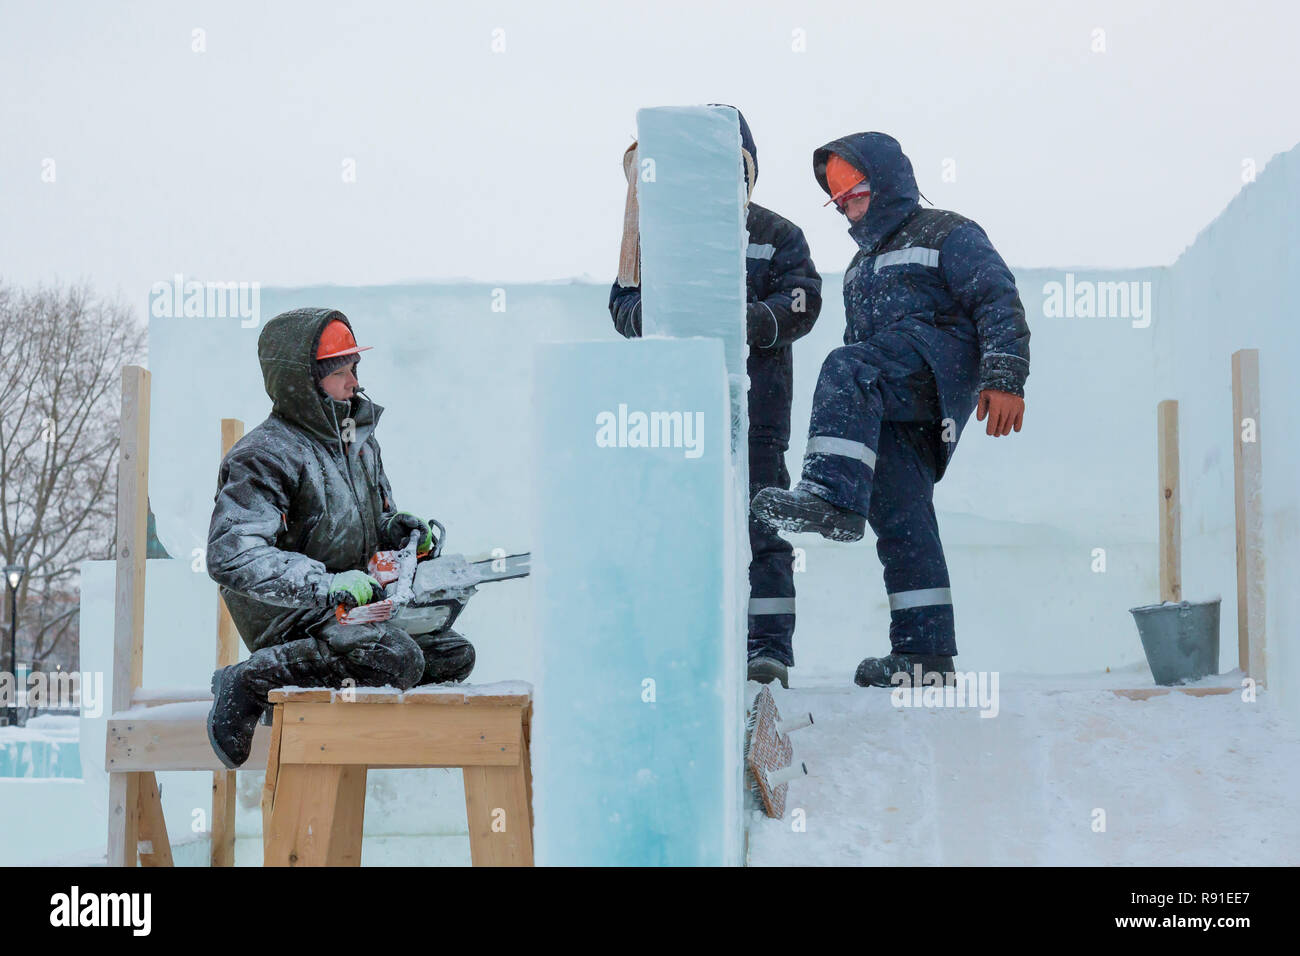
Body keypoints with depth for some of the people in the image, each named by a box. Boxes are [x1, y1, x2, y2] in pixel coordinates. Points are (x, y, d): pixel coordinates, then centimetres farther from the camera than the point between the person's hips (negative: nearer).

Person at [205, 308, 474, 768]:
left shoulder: (359, 437, 10)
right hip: (286, 612, -9)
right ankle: (249, 681, -16)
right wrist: (324, 586, -37)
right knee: (397, 659, -30)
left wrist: (396, 528, -1)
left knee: (454, 655, 2)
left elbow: (375, 520, 25)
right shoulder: (264, 457, -17)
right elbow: (230, 556, -29)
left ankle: (298, 694, 5)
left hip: (348, 602, 9)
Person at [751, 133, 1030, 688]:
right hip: (889, 415, 7)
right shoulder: (860, 268, 34)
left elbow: (999, 302, -2)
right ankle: (925, 652, -5)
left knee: (846, 371, -32)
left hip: (939, 366, -7)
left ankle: (832, 497, -48)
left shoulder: (945, 235, 11)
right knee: (899, 518, -4)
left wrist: (1004, 378, -15)